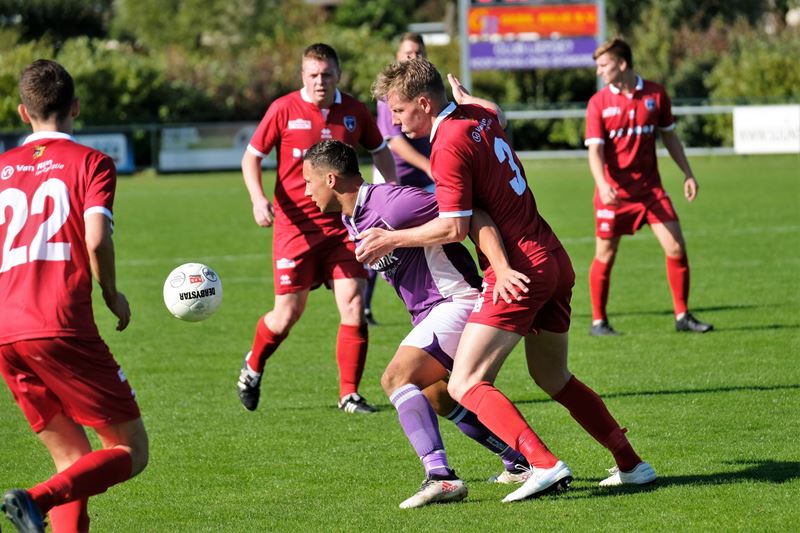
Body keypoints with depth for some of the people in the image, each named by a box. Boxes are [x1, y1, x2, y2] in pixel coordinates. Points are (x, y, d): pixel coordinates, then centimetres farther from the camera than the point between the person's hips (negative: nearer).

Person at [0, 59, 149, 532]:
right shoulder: (91, 162, 5)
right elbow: (96, 238, -11)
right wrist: (113, 296, 6)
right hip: (61, 328, -6)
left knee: (73, 458, 16)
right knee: (131, 450, 1)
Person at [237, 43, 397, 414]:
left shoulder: (354, 111, 3)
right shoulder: (284, 110, -5)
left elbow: (380, 150, 20)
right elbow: (251, 156, 2)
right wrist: (258, 199, -14)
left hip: (343, 224, 2)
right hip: (295, 226, -2)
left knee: (353, 304, -10)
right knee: (288, 313, 0)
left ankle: (349, 395, 0)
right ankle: (253, 366, 31)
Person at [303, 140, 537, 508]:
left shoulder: (391, 205, -22)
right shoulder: (353, 221, 10)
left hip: (457, 303, -11)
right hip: (432, 311, 11)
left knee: (397, 378, -22)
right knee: (434, 396, 24)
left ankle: (440, 477, -32)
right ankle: (522, 462, 29)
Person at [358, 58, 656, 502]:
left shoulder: (449, 146, -15)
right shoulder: (480, 116, 11)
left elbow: (454, 228, -17)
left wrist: (392, 239, -7)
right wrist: (464, 94, 57)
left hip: (519, 270, -9)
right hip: (554, 261, 9)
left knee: (466, 385, -10)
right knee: (553, 378, 24)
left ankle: (545, 465, -24)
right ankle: (631, 464, 24)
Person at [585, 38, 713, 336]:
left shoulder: (655, 94, 2)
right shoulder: (598, 103, -5)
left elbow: (669, 136, 14)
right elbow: (595, 150, -11)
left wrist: (687, 174, 10)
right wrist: (603, 185, -27)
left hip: (650, 188, 2)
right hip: (614, 192, -2)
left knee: (676, 247, -6)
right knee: (605, 256, 2)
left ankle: (682, 316, 5)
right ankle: (598, 321, 16)